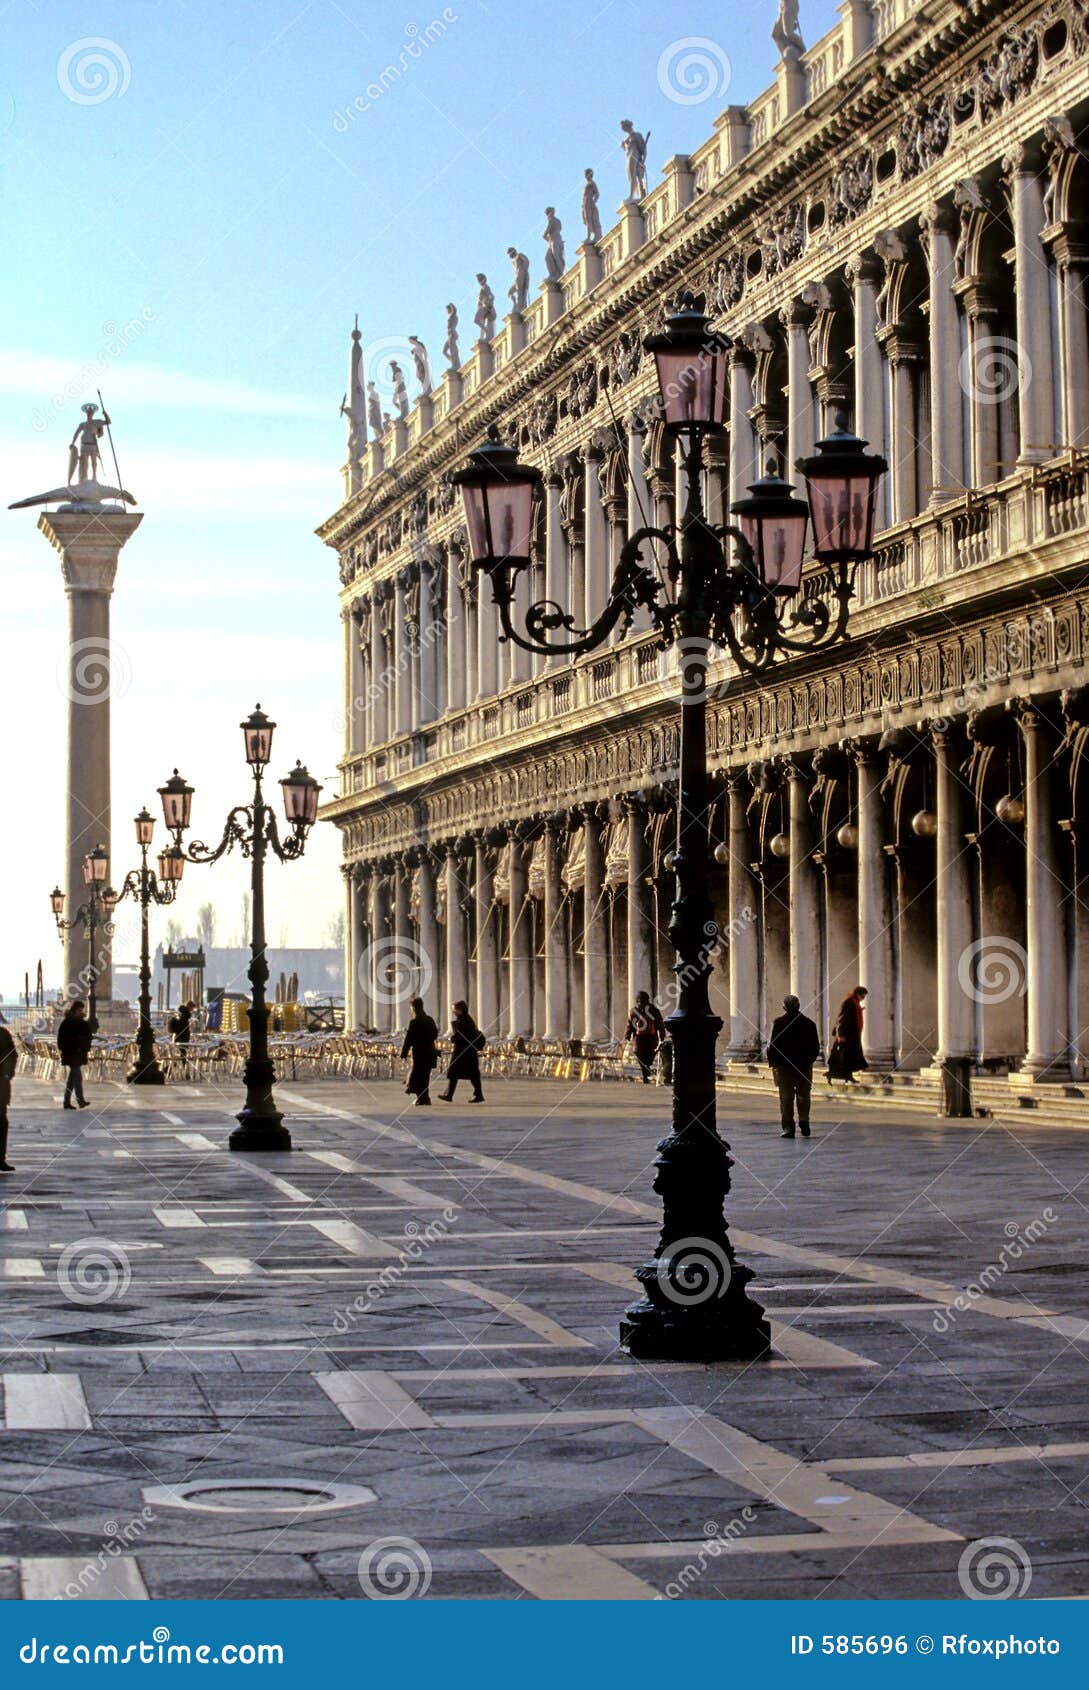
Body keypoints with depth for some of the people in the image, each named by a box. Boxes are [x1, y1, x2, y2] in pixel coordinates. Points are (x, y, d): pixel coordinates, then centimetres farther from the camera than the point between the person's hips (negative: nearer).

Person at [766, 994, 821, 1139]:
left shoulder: (778, 1022, -6)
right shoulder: (809, 1023, 1)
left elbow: (772, 1045, -8)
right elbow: (816, 1047, 6)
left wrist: (772, 1062, 3)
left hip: (784, 1067, -2)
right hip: (804, 1066, 2)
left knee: (786, 1097, 2)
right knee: (803, 1096, 15)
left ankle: (788, 1127, -2)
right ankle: (804, 1121, 3)